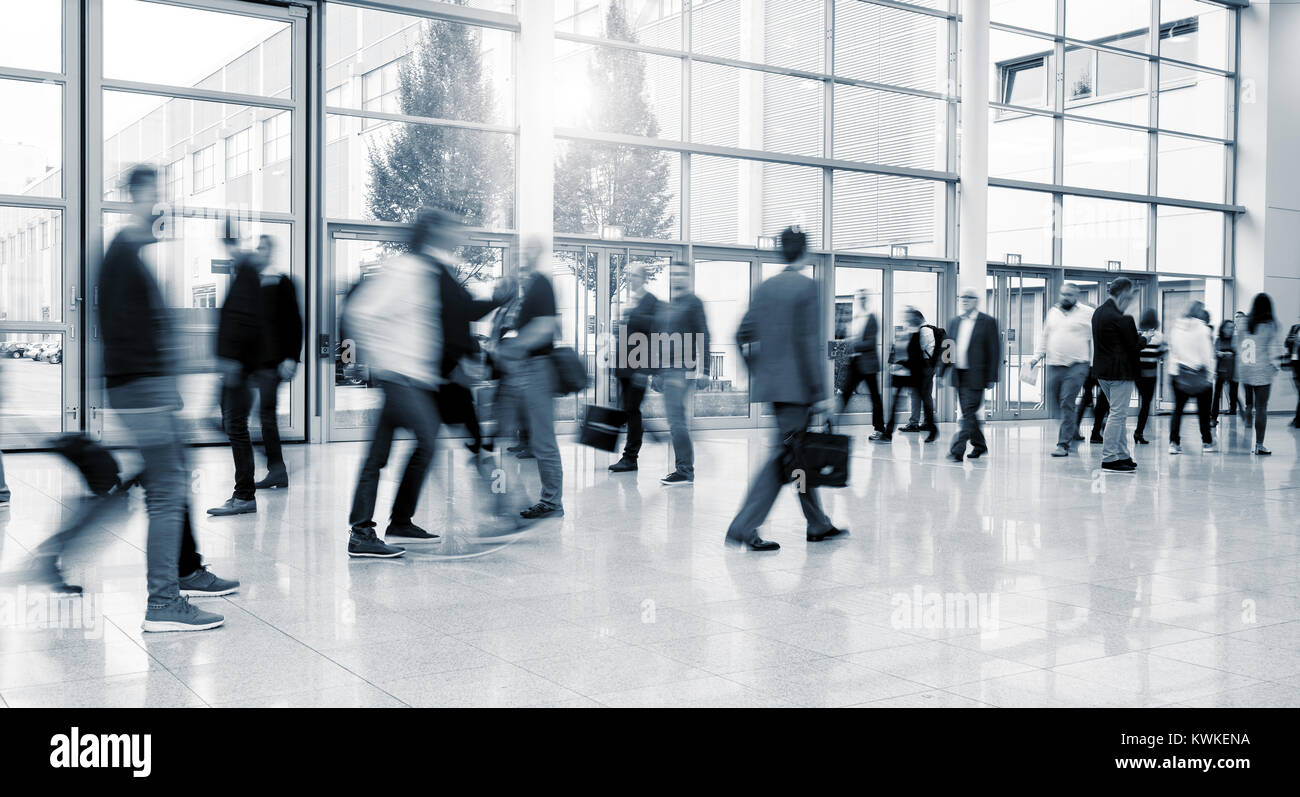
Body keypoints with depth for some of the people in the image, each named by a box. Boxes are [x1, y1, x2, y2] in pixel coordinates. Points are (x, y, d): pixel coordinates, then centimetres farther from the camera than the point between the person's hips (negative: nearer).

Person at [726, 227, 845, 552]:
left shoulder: (765, 287, 9)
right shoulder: (805, 287, -11)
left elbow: (744, 334, 9)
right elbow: (809, 343, -16)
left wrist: (756, 372, 22)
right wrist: (820, 393, -14)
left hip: (771, 382, 8)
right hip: (796, 385, -8)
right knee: (783, 455, -4)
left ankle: (818, 525, 26)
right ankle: (743, 527, -7)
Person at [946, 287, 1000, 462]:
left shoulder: (988, 322, -4)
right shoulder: (955, 322, 13)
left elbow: (995, 351, -6)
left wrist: (992, 377, -10)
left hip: (975, 376, -6)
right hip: (959, 376, 6)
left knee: (968, 413, -9)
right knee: (968, 413, 13)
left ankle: (957, 450, -12)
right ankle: (979, 445, 29)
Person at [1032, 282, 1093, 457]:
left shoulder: (1088, 313, 1)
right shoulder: (1052, 312, 14)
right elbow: (1044, 336, 21)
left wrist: (1094, 363, -5)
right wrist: (1037, 356, 11)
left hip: (1076, 366, -5)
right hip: (1054, 365, 5)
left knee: (1067, 404, -12)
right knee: (1054, 405, 8)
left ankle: (1063, 444, -7)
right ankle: (1073, 429, 33)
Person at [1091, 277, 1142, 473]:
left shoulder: (1098, 312, 9)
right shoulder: (1121, 319, -20)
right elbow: (1134, 346, -13)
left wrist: (1134, 334, 15)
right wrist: (1143, 338, 7)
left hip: (1103, 371, 9)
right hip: (1120, 372, -9)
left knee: (1119, 414, 16)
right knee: (1118, 414, -3)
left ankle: (1122, 455, 20)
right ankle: (1109, 459, 0)